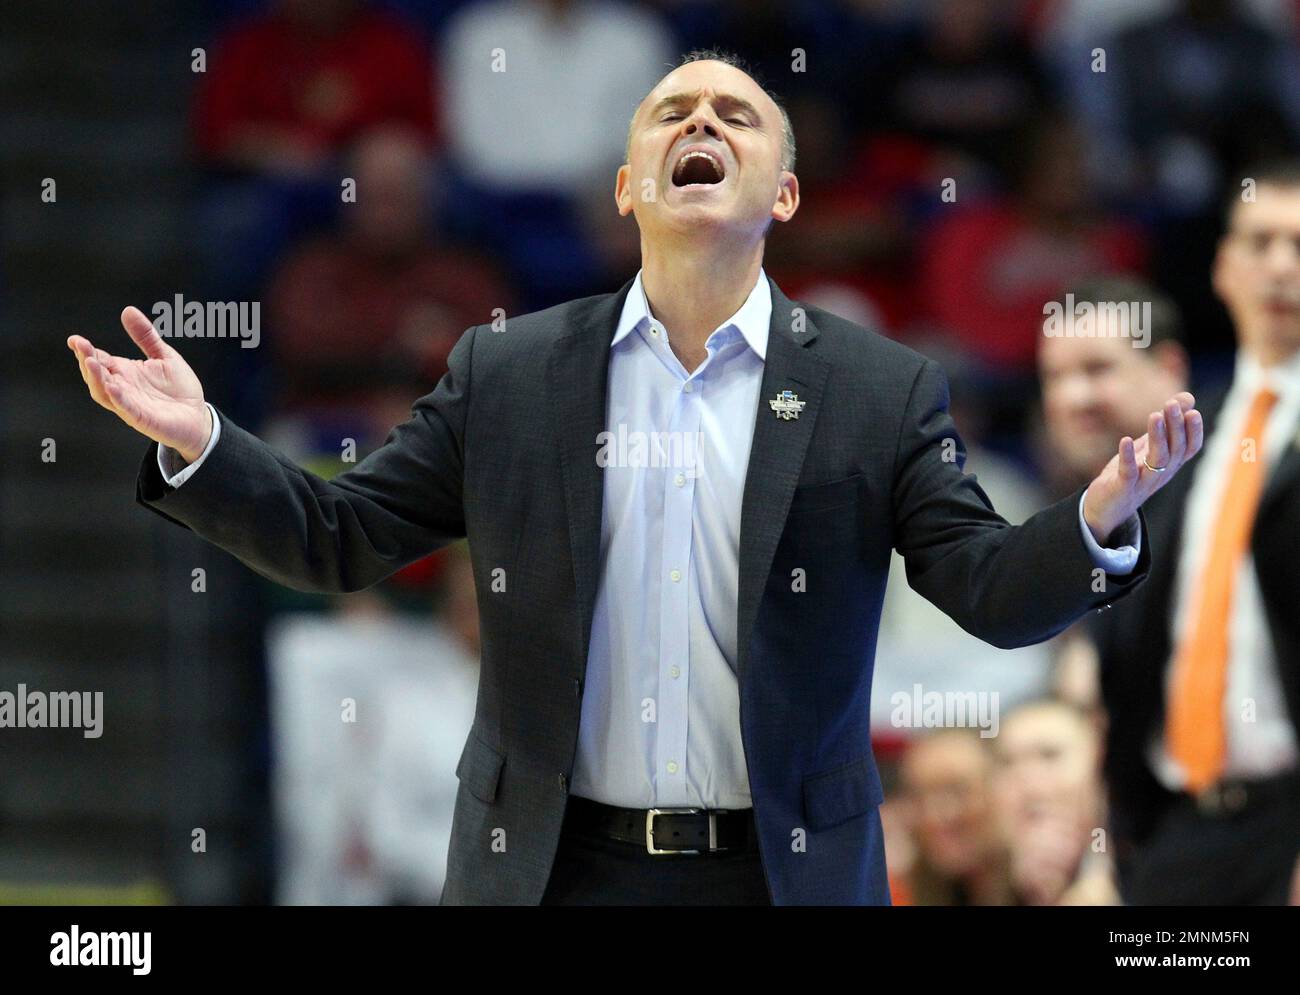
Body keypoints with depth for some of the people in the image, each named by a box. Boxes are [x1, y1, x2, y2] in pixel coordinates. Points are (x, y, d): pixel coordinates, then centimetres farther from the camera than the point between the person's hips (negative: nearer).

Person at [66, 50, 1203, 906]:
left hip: (783, 870, -1)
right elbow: (340, 538, 7)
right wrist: (199, 444, -10)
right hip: (551, 869, 1)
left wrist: (1100, 516, -24)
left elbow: (991, 592, -3)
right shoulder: (505, 375, 5)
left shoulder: (883, 390, 2)